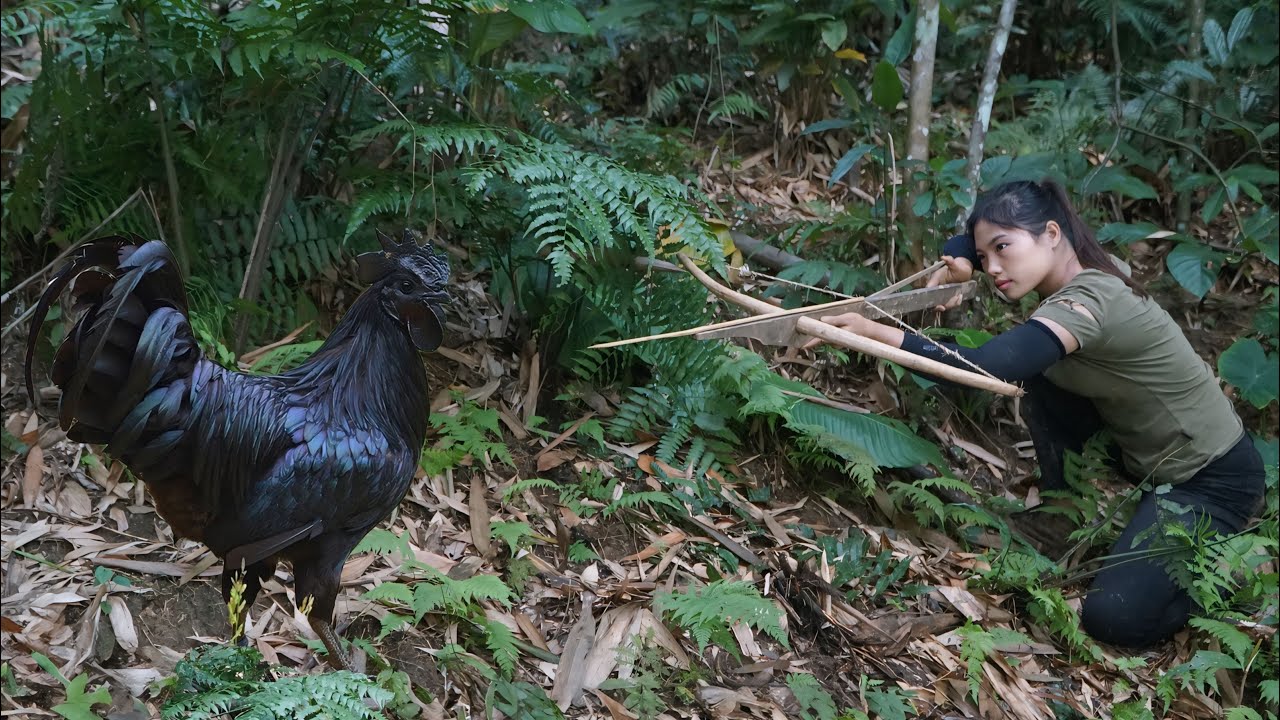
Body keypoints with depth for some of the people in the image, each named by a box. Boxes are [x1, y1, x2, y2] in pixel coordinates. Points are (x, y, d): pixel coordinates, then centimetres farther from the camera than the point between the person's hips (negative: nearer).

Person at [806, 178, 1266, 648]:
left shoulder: (1090, 301, -29)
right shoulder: (1071, 278, -1)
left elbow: (985, 368, -43)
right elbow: (972, 242, 15)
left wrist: (876, 333, -46)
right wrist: (959, 263, -9)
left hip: (1215, 481, -9)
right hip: (1151, 461, 9)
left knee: (1115, 618, -22)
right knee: (1042, 376, -3)